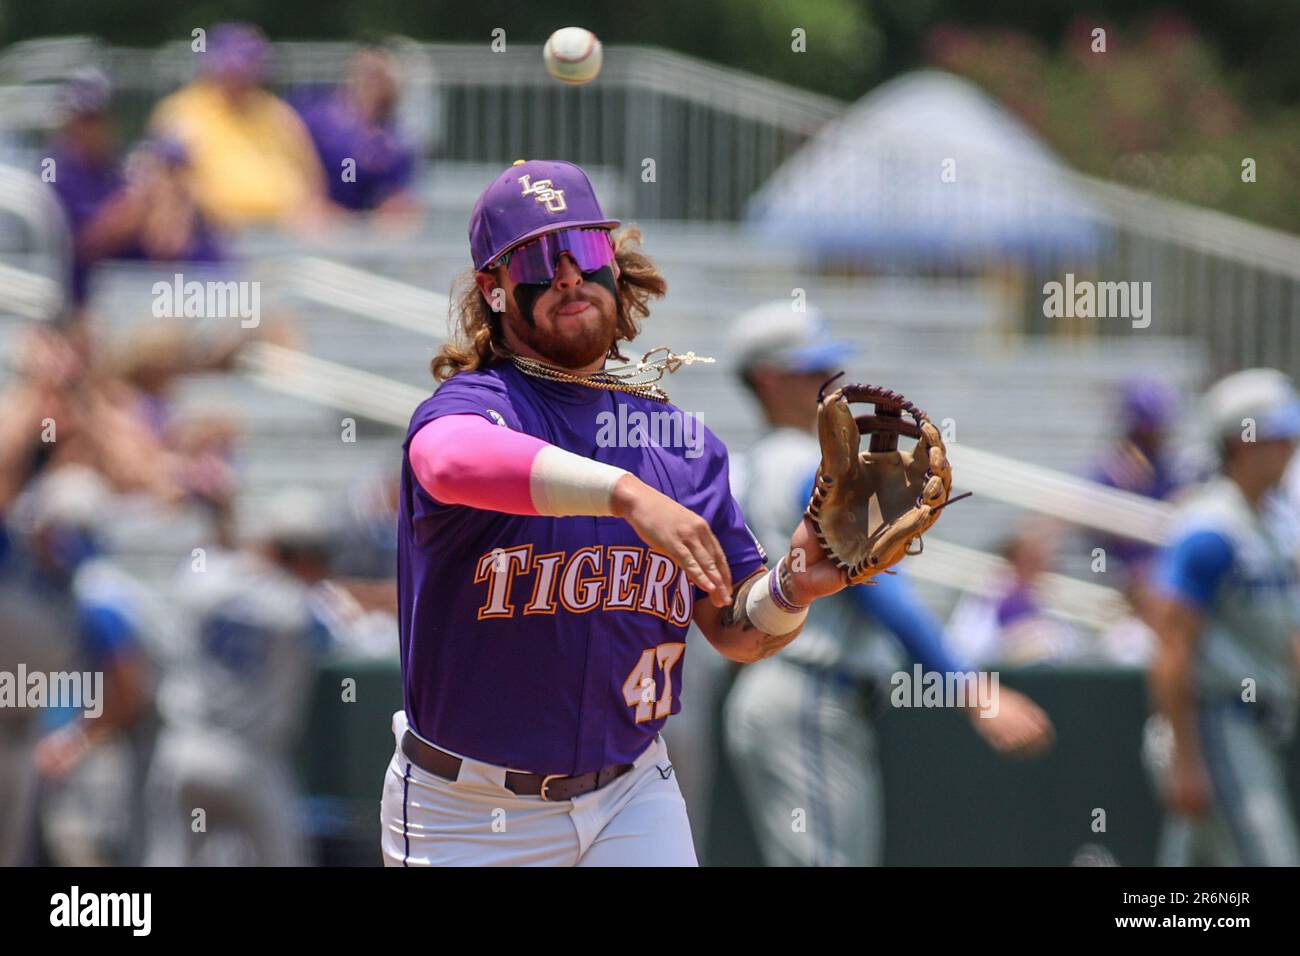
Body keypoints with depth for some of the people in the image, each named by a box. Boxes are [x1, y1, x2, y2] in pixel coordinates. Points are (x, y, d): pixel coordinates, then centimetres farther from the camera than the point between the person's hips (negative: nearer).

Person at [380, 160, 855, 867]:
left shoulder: (680, 437, 6)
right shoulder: (473, 405, -11)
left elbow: (734, 631, 8)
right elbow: (454, 461, -38)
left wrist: (793, 587, -15)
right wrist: (627, 492, -49)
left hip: (631, 799, 4)